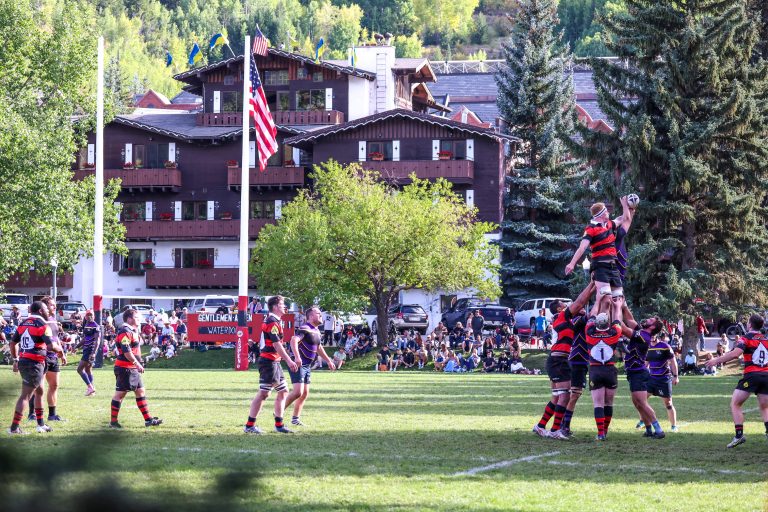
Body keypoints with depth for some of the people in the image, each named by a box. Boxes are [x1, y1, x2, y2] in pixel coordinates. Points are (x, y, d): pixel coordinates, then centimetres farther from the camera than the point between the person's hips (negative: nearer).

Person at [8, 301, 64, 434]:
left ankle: (41, 424, 27)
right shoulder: (43, 325, -12)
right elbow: (51, 346, -20)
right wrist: (60, 349, 1)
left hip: (23, 362, 8)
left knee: (39, 391, 22)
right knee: (25, 395, -6)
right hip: (34, 363, -8)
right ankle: (14, 427, -7)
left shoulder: (23, 323, 11)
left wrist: (15, 360, 24)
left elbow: (13, 343, 16)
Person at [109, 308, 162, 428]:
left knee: (140, 391, 10)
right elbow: (126, 351, -24)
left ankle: (148, 419, 13)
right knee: (120, 393, -4)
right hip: (125, 368, -11)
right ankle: (113, 421, 2)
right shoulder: (125, 332, -16)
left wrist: (138, 364, 20)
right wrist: (137, 363, -22)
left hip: (133, 369, 11)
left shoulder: (132, 331, 17)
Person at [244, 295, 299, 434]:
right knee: (264, 393, -9)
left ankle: (279, 425, 16)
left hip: (275, 362, 11)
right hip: (269, 361, -11)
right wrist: (289, 361, -22)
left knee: (283, 391, 13)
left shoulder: (273, 321, 17)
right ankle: (249, 425, -6)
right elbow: (277, 344, -22)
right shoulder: (272, 322, -15)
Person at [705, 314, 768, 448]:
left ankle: (739, 435, -8)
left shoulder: (746, 338, -2)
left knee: (735, 404, 5)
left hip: (751, 375, -5)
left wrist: (717, 360, -13)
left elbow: (735, 353, -17)